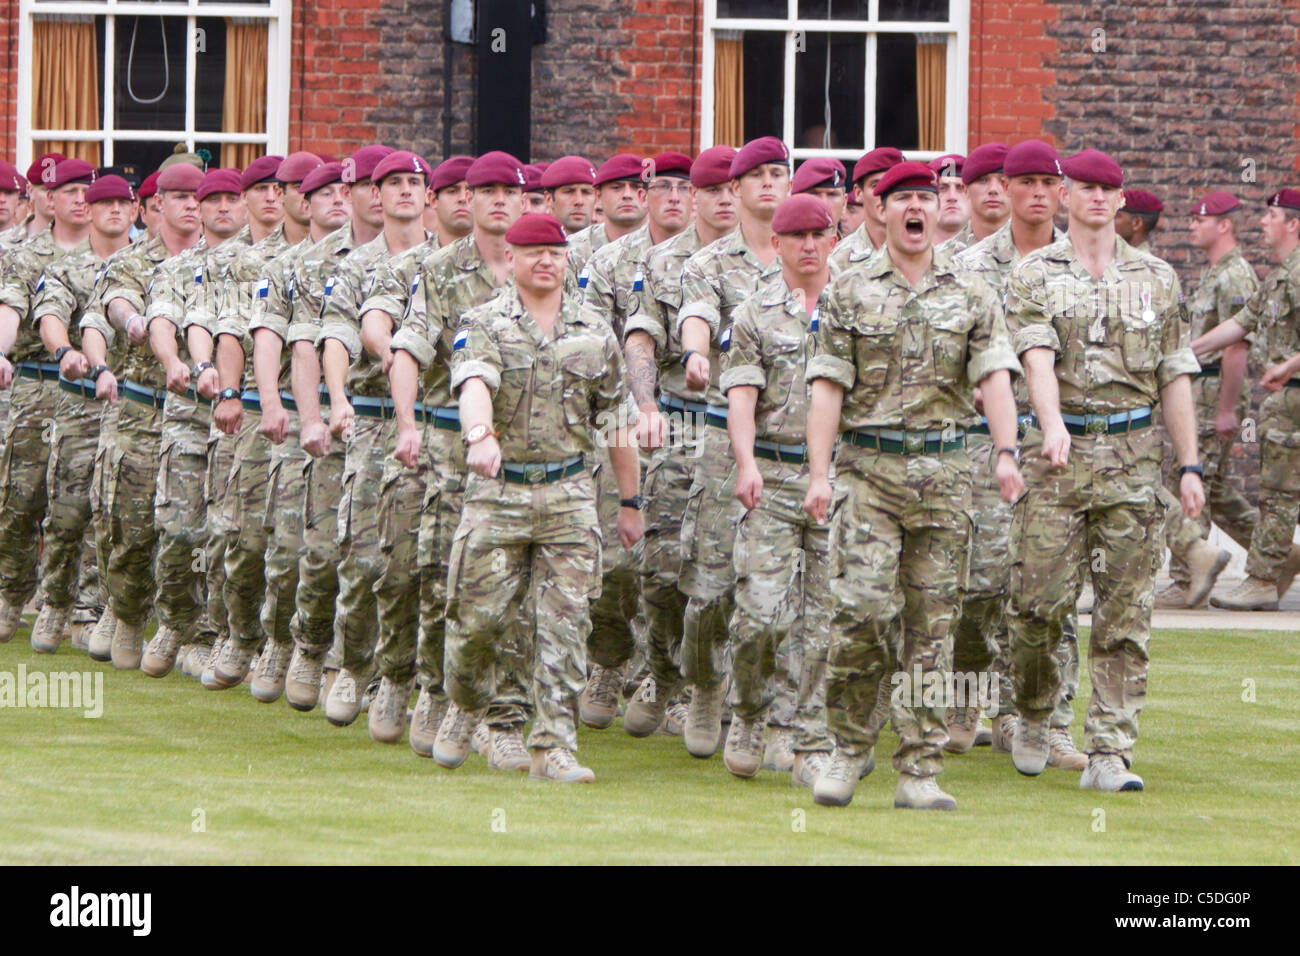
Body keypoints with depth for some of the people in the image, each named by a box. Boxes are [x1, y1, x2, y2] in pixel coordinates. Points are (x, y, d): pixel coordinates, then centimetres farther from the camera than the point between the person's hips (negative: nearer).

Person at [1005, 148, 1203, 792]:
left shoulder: (1156, 279, 12)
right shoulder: (1034, 275, 4)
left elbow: (1175, 377, 13)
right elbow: (1037, 355, -12)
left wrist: (1190, 464, 7)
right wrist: (1053, 425, -30)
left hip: (1133, 455, 2)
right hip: (1058, 454, -2)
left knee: (1126, 612, -2)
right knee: (1039, 600, -5)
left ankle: (1109, 755, -1)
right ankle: (1033, 717, 22)